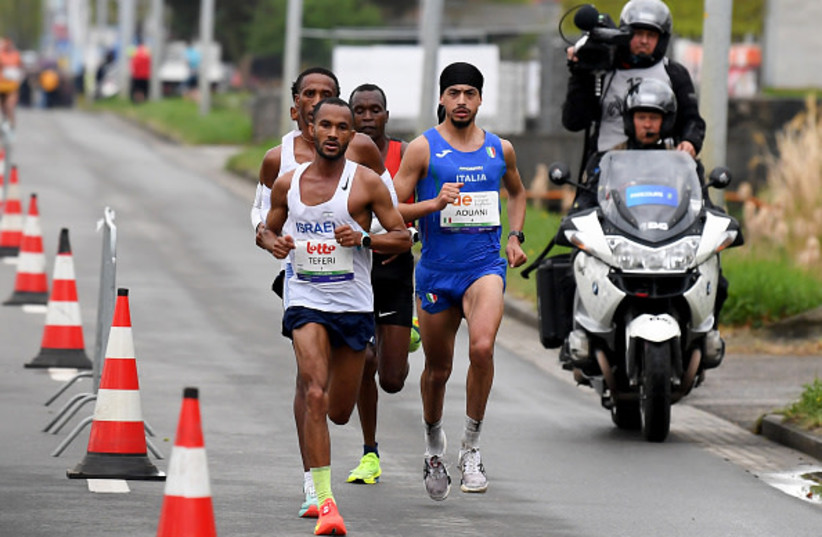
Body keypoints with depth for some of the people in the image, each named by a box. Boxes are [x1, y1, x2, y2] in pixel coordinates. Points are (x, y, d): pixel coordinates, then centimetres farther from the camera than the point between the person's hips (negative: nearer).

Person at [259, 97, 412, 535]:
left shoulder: (366, 182, -3)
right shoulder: (288, 183, 4)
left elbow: (402, 238, 0)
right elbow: (268, 228, 18)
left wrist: (363, 238, -18)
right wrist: (273, 242, -5)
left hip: (353, 303, 0)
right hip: (305, 300, 0)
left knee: (339, 412, 9)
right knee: (315, 396, -20)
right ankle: (325, 500, -21)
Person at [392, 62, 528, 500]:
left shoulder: (500, 149, 8)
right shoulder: (423, 148, -1)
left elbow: (517, 192, 29)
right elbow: (392, 209, -3)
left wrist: (515, 237, 14)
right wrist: (434, 204, -19)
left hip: (485, 265, 0)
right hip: (436, 269, 0)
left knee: (482, 347, -25)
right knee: (437, 369, 11)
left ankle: (471, 447, -13)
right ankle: (434, 443, 40)